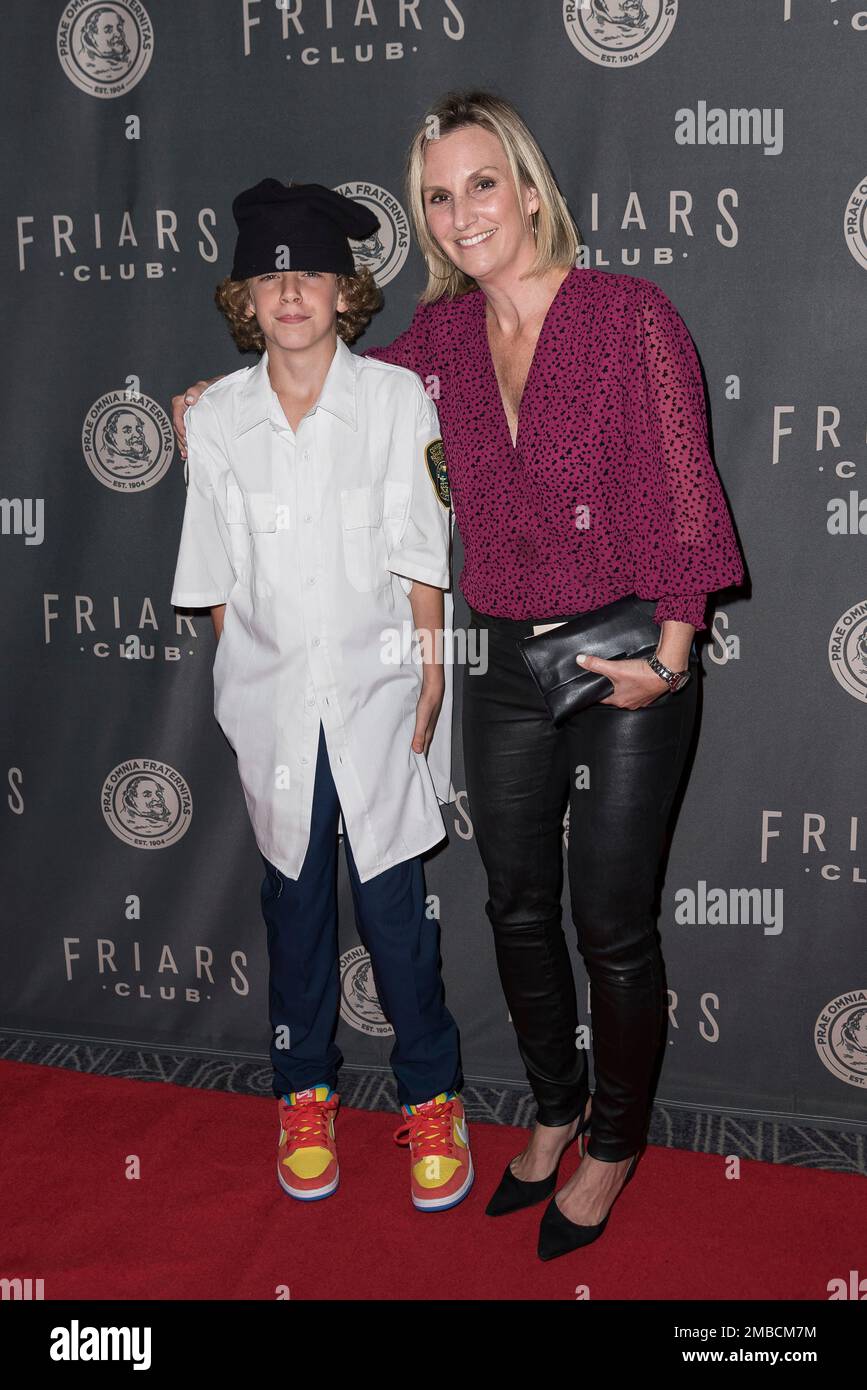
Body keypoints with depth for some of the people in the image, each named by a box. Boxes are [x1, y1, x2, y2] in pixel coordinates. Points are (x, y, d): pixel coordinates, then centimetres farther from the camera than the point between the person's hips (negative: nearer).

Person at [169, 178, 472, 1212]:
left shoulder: (397, 399, -4)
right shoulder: (216, 419, 1)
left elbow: (421, 563, -4)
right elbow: (218, 581, 5)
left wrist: (425, 691, -5)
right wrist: (247, 691, 3)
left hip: (376, 692, -2)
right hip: (270, 699, 2)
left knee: (392, 900, 2)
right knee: (294, 897, 13)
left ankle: (430, 1096, 23)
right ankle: (305, 1094, 32)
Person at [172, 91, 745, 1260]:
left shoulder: (630, 313, -11)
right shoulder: (444, 332, 3)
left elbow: (681, 492, -12)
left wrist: (670, 656, -15)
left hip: (627, 661, -5)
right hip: (505, 661, 5)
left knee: (612, 921, 4)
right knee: (518, 908, 14)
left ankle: (615, 1144, 30)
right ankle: (555, 1111, 39)